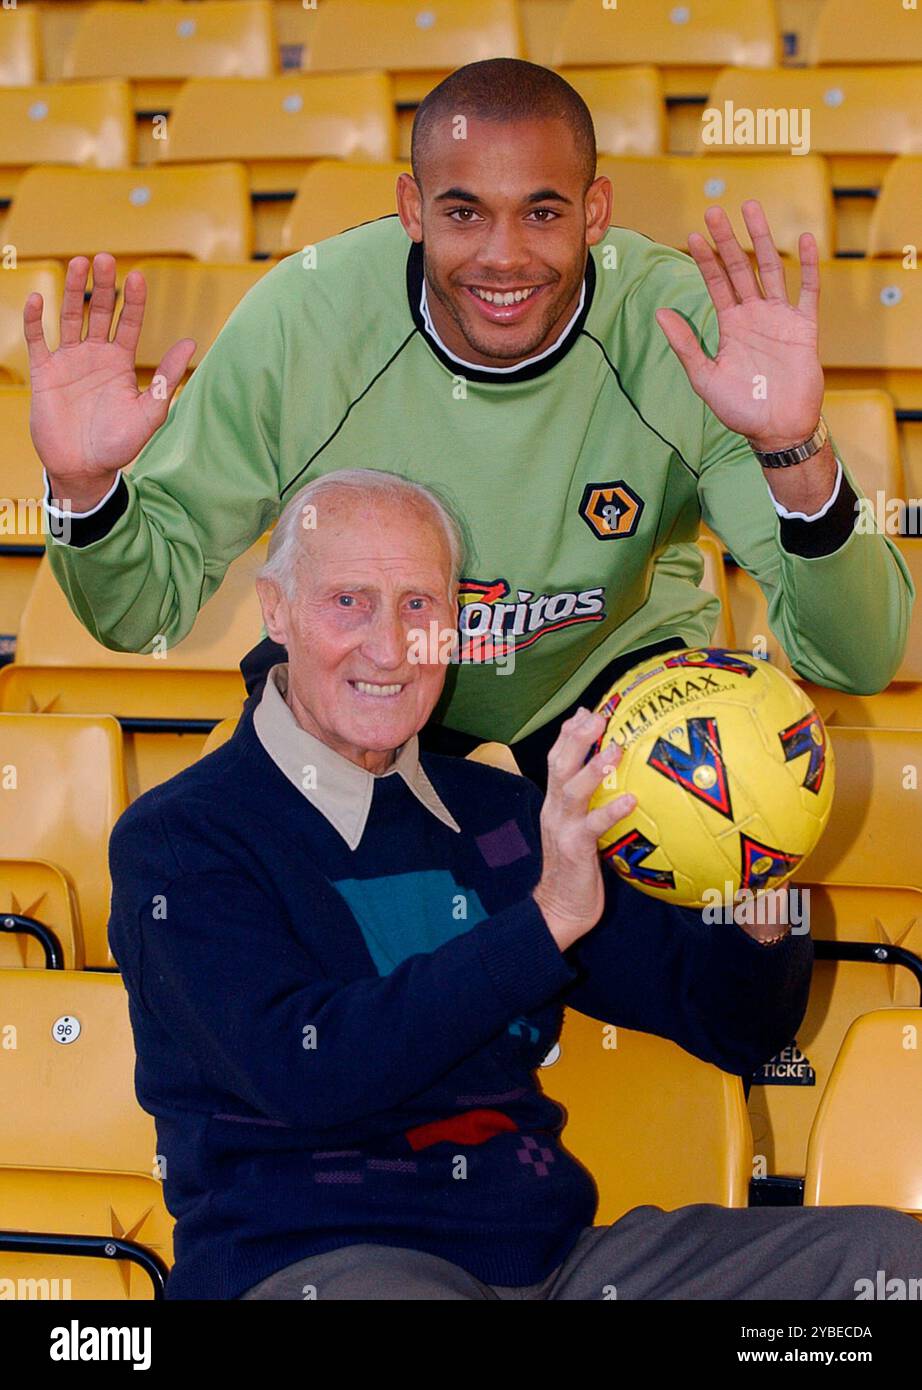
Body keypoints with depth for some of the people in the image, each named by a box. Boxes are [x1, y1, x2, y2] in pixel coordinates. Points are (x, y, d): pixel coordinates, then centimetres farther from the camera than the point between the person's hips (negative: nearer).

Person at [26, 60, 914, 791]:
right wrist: (86, 490, -37)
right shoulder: (299, 320, -25)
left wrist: (797, 457, -49)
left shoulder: (687, 332, -28)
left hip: (613, 662, 0)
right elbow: (144, 611, -15)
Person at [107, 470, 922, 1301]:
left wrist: (759, 920, -8)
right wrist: (543, 921, -25)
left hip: (551, 1252, 6)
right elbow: (302, 1069, -21)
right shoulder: (179, 839, -3)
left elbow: (735, 1028, 15)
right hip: (310, 1259, -5)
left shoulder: (497, 813, 14)